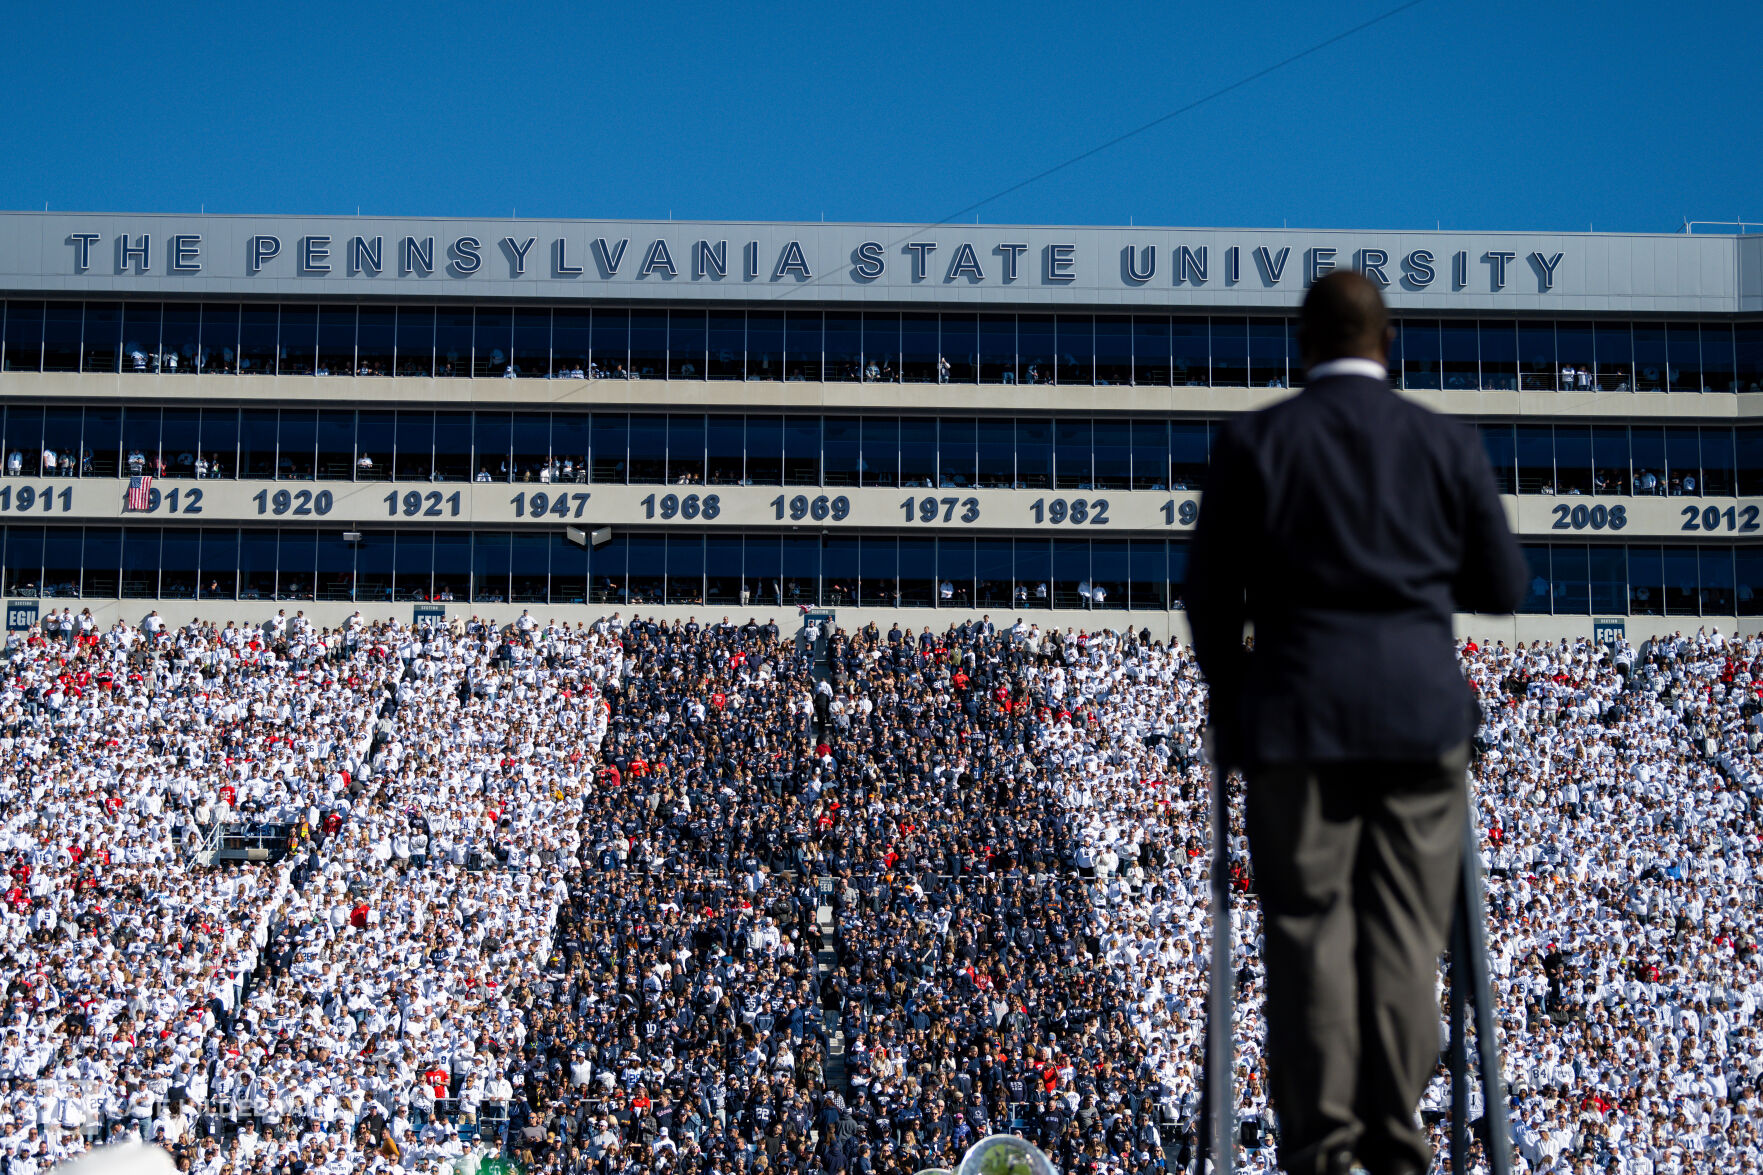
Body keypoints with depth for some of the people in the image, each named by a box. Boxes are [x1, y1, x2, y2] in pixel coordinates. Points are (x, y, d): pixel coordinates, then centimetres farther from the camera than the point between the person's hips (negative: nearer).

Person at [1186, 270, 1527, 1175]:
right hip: (1422, 713, 1)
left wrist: (1227, 699, 16)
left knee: (1308, 929, 2)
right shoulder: (1447, 445, 3)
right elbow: (1504, 585, 7)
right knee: (1404, 930, 4)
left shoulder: (1254, 442, -1)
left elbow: (1211, 591, 1)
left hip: (1298, 716, -1)